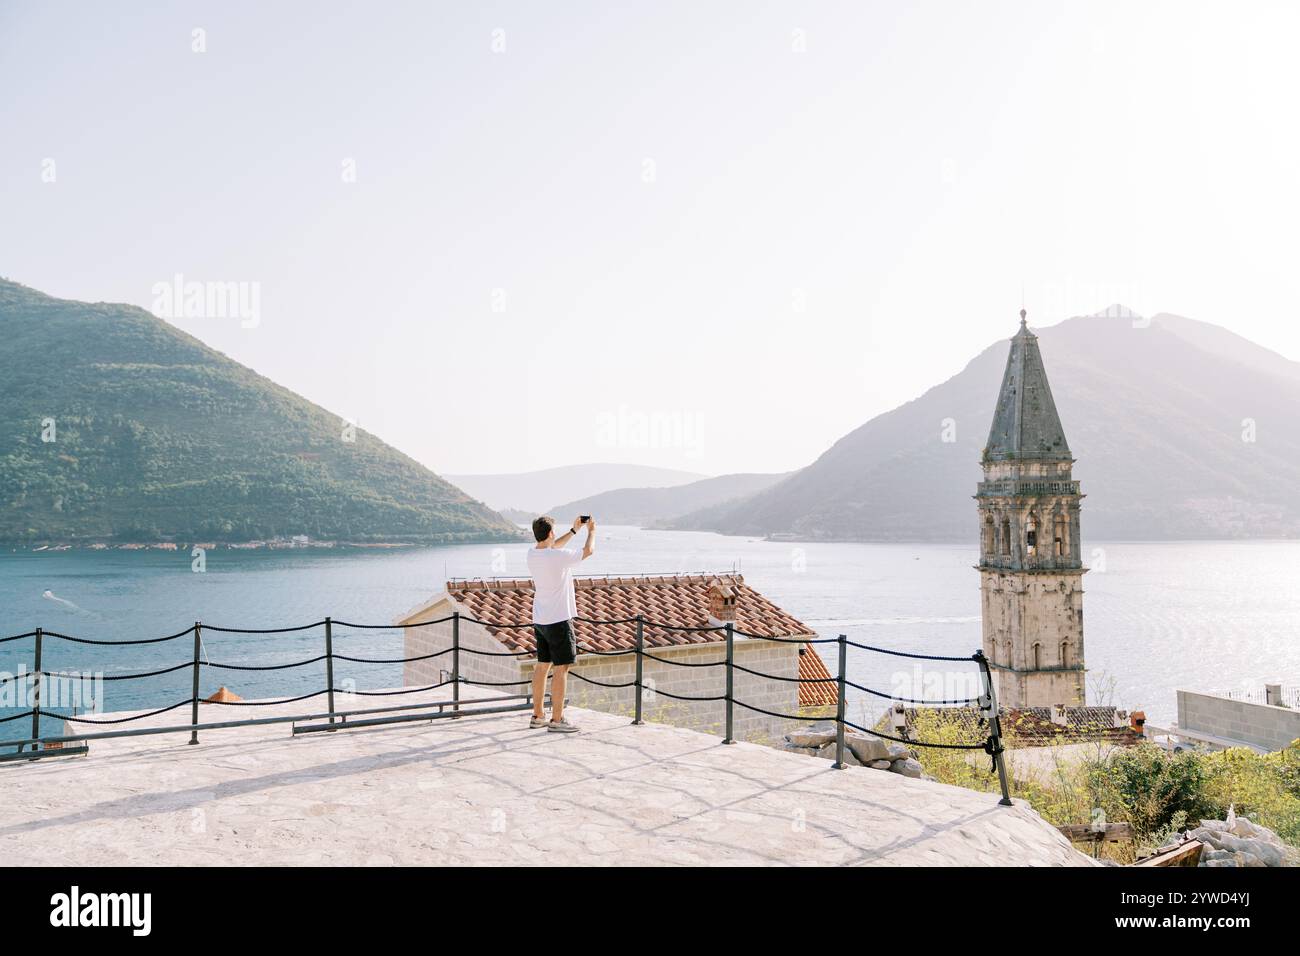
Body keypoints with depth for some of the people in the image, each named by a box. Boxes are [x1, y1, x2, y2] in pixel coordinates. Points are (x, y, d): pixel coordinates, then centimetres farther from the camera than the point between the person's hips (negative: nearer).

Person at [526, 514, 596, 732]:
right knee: (561, 668, -2)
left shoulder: (532, 554, 2)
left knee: (542, 665, 15)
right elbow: (588, 551, -5)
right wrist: (592, 531, 13)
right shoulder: (559, 557, -20)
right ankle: (556, 720, -1)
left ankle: (537, 716, 21)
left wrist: (574, 530, 28)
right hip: (558, 620, -8)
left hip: (540, 620, 8)